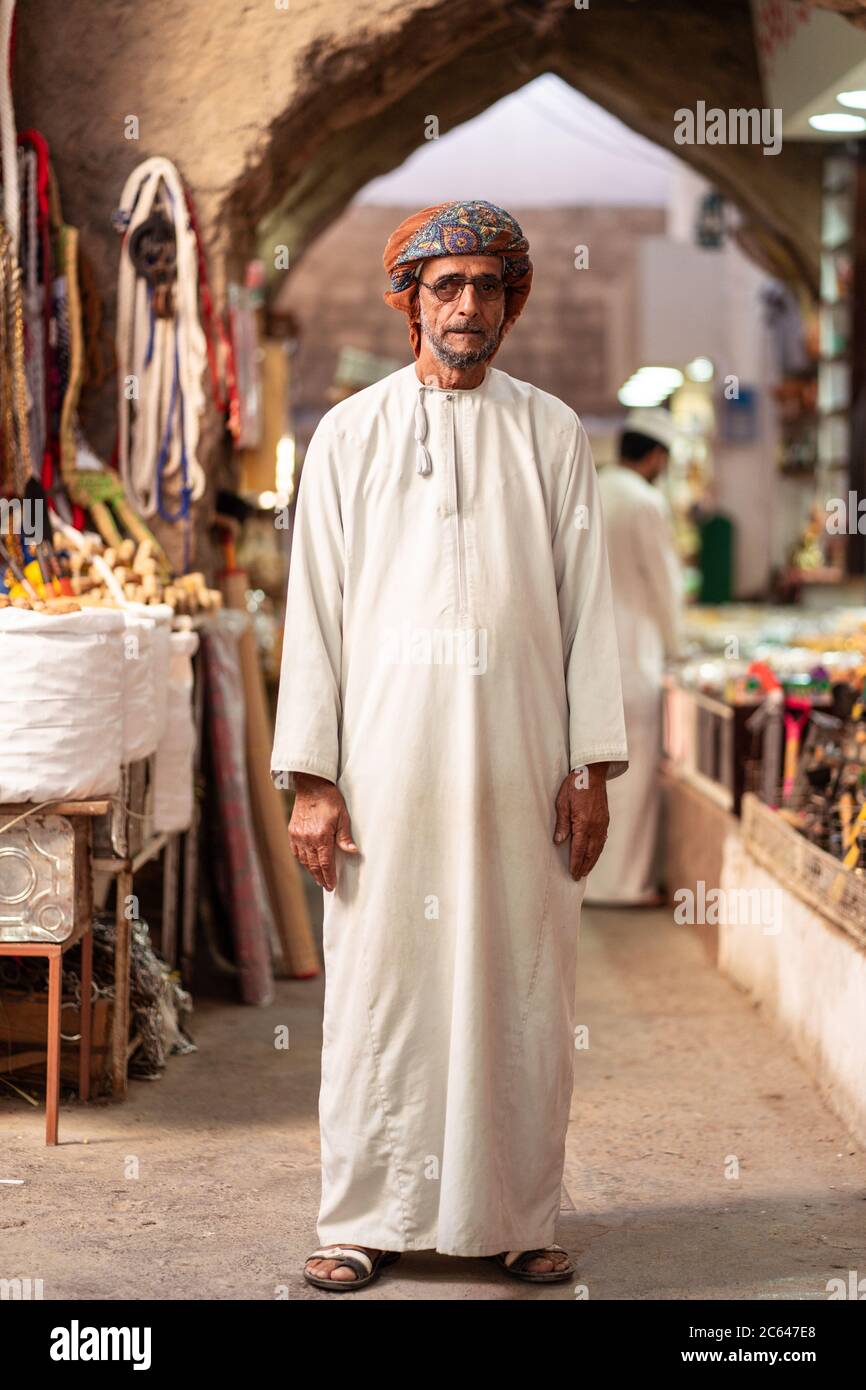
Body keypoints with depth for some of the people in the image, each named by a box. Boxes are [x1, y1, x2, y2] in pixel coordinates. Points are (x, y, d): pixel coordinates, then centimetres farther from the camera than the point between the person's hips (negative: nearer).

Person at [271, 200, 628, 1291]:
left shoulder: (551, 434, 10)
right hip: (387, 760, -1)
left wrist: (592, 766, 0)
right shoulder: (350, 434, 8)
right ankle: (366, 1218, 11)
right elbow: (315, 607, 5)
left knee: (522, 990, 2)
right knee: (379, 985, 0)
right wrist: (310, 778, -2)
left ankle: (519, 1217, 13)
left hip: (520, 768, 1)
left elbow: (586, 605, 7)